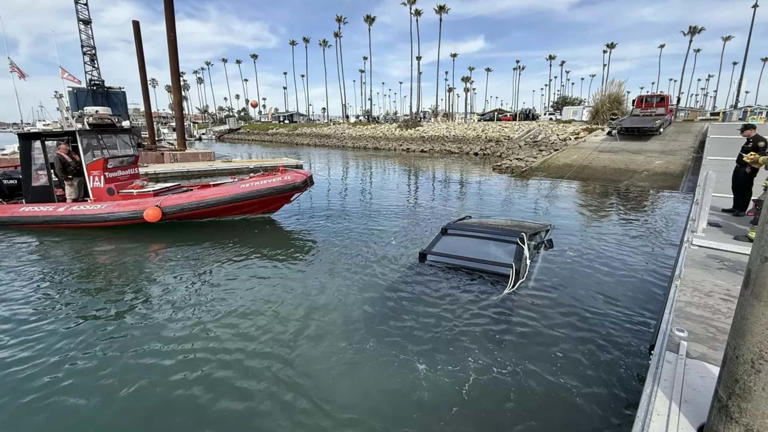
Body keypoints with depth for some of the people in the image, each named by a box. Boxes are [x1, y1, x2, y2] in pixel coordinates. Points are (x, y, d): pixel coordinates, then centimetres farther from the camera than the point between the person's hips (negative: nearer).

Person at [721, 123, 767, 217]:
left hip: (748, 170, -10)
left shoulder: (760, 141, -16)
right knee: (735, 188, 16)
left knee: (745, 190, -1)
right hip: (739, 167, 10)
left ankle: (742, 210, 7)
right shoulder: (749, 140, 14)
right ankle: (735, 207, 27)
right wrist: (738, 165, 18)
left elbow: (762, 155, -22)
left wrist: (750, 168, -23)